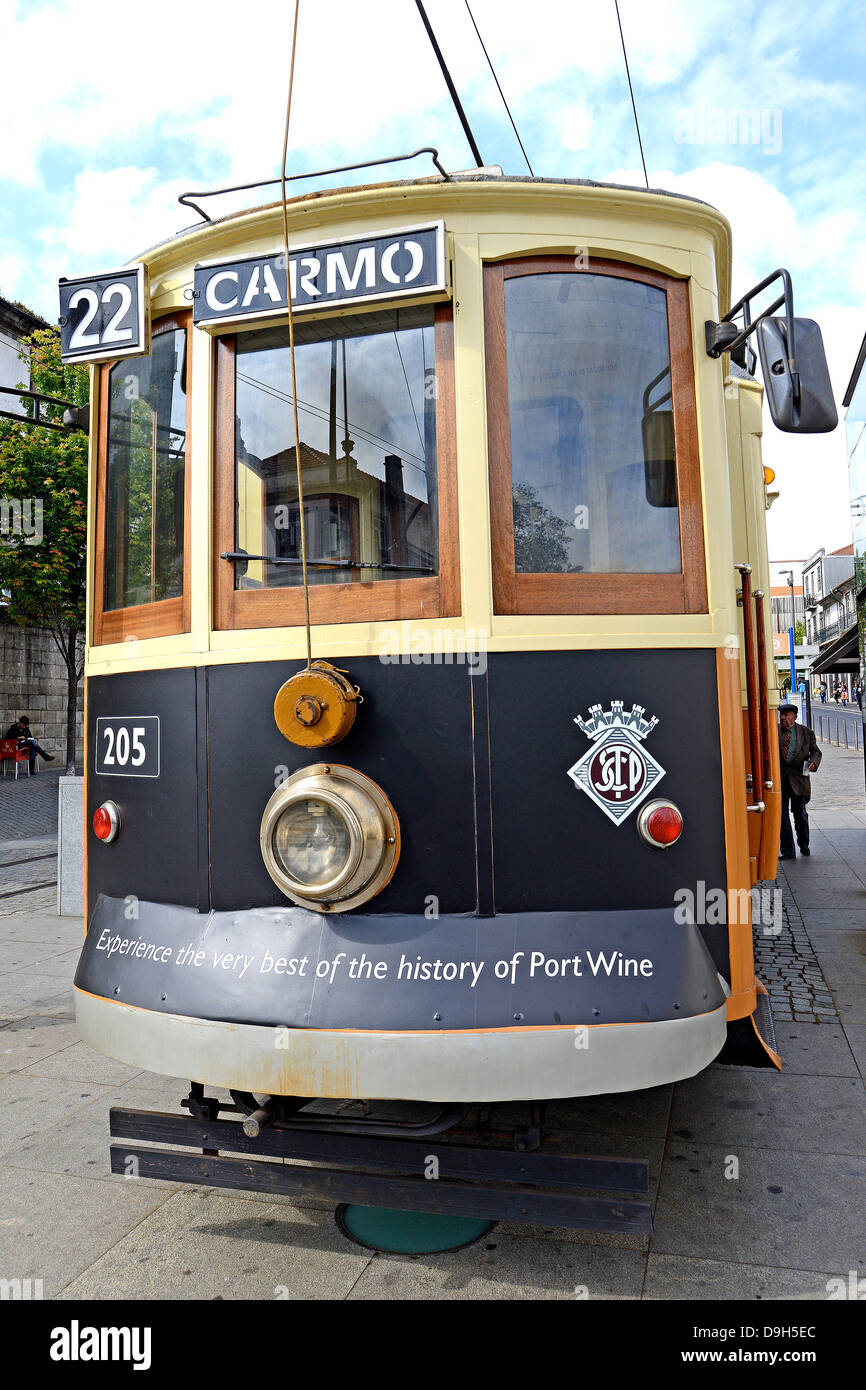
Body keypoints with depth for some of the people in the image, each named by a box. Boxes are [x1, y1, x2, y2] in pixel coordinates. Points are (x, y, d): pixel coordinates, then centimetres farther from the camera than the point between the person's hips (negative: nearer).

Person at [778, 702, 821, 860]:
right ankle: (787, 850, 8)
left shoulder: (806, 732, 4)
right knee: (781, 815, 0)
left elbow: (815, 751, 10)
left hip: (798, 778, 0)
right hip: (778, 778, 0)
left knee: (800, 814, 8)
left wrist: (813, 762, -10)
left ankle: (804, 845, 32)